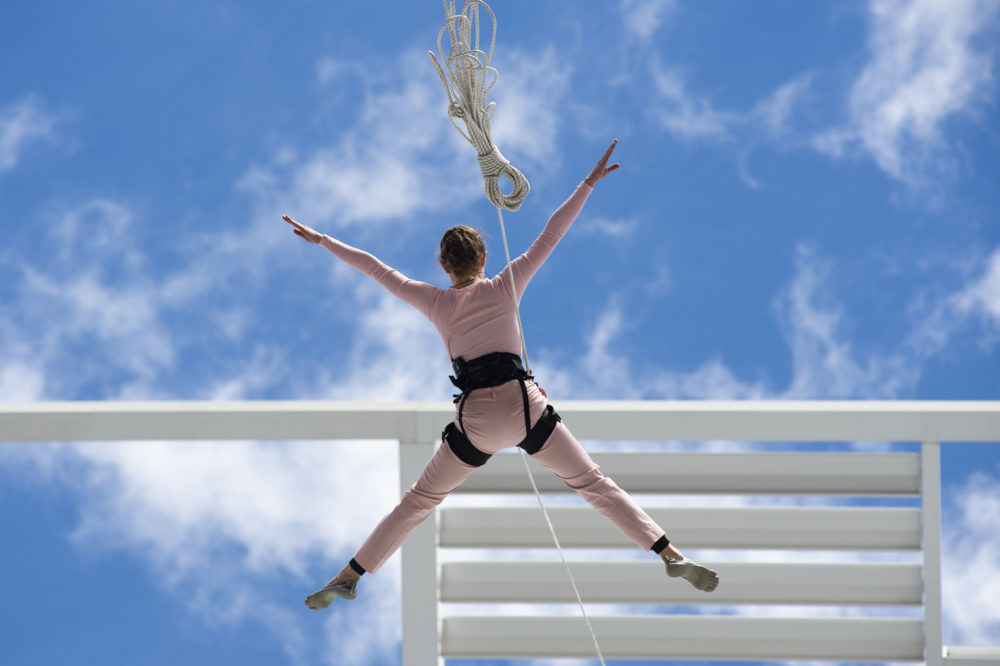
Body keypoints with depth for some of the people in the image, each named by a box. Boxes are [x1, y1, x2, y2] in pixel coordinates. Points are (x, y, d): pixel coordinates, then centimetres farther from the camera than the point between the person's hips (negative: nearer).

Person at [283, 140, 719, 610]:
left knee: (418, 502, 15)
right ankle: (671, 557, -6)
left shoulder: (435, 302, 9)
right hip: (524, 406, -1)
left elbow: (376, 269, 15)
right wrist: (590, 183, 13)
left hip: (475, 421, 1)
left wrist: (321, 241, 24)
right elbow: (551, 235, 8)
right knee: (593, 483, 3)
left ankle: (349, 578, 15)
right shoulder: (505, 287, 7)